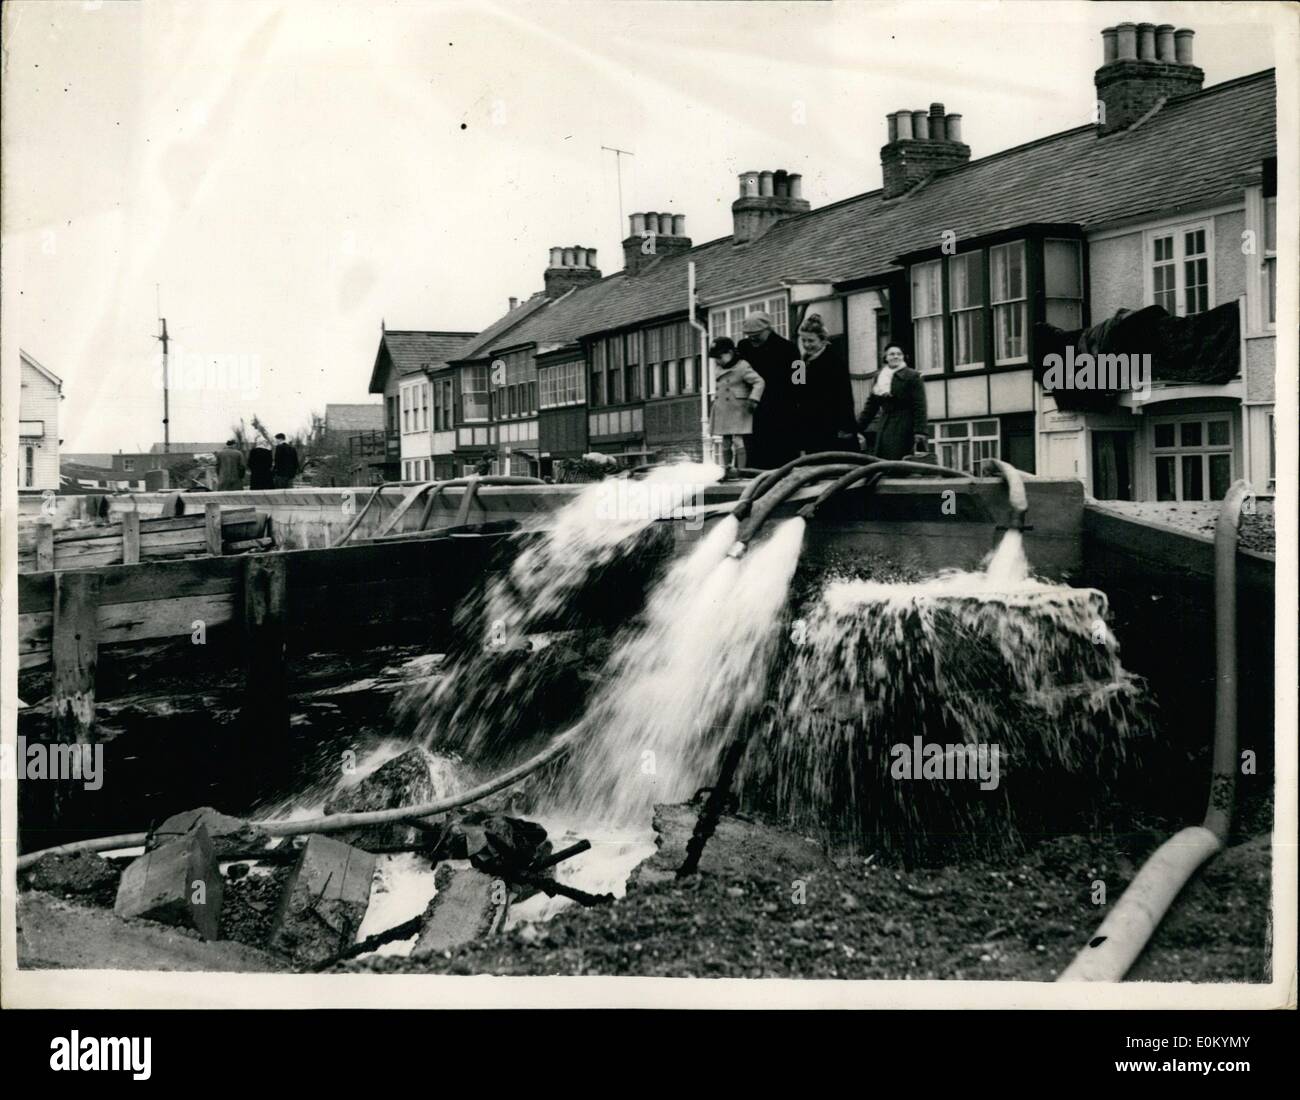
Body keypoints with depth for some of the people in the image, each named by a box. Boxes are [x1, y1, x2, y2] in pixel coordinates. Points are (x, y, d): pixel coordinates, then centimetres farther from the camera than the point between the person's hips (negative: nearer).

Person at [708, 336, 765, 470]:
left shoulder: (742, 367, -11)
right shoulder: (720, 370, 13)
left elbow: (759, 382, -16)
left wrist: (753, 399, -24)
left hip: (738, 413, -8)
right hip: (723, 414, 8)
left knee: (738, 442, -11)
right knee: (726, 444, 11)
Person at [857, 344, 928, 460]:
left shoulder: (912, 376, -3)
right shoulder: (878, 377, 14)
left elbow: (919, 406, -8)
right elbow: (871, 405, 19)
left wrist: (920, 432, -17)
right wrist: (858, 428, 14)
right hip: (884, 427, 6)